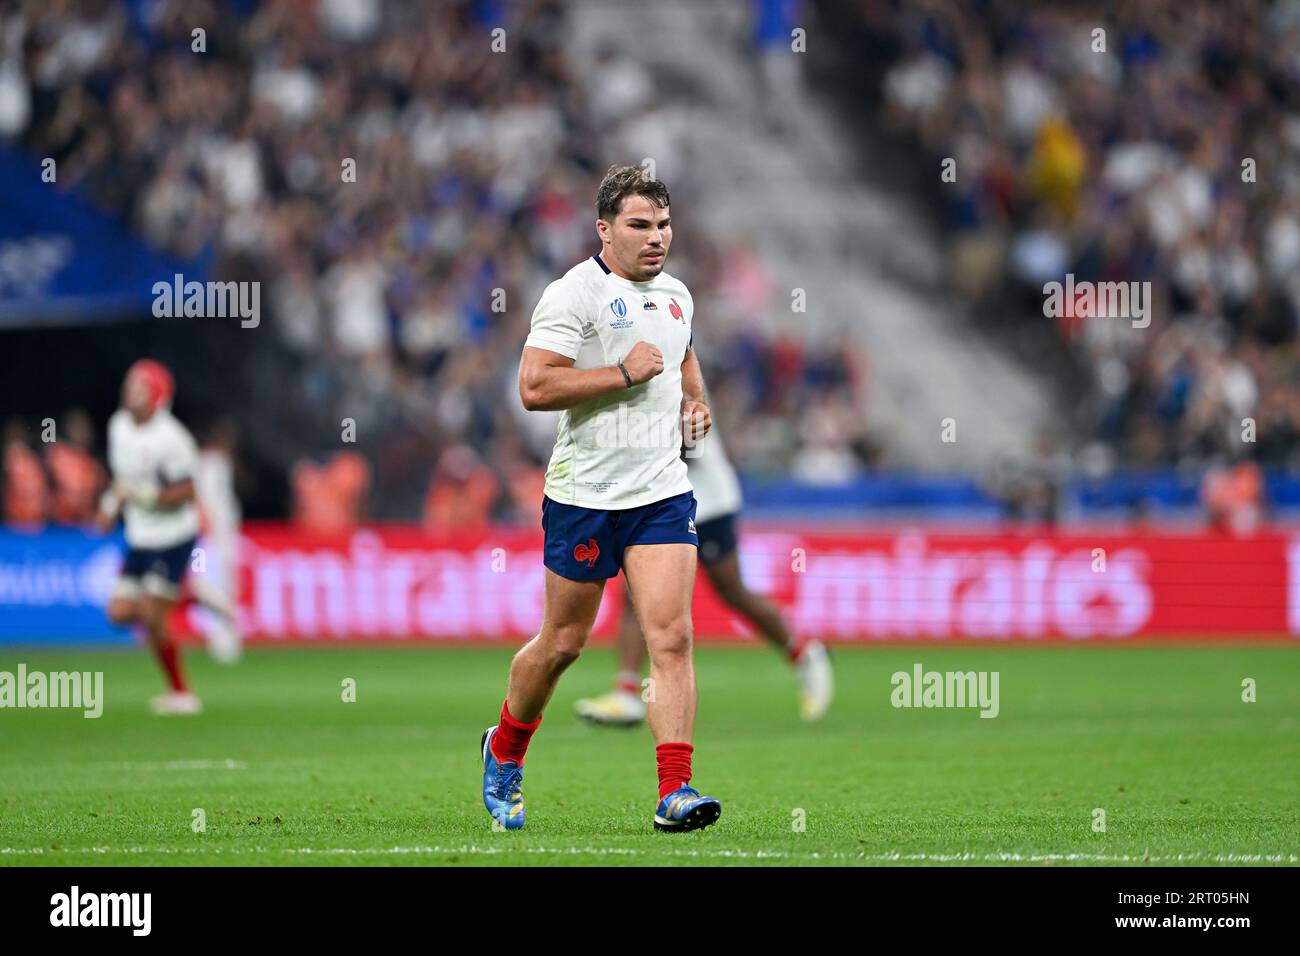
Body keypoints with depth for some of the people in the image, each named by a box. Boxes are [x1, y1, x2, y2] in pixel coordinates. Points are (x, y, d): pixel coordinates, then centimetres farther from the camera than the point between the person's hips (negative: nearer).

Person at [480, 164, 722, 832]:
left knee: (671, 638, -10)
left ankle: (674, 793, -13)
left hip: (662, 493, 5)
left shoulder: (676, 295, 12)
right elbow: (534, 387, -20)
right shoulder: (573, 294, -11)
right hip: (584, 494, -5)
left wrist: (694, 401, 14)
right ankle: (504, 750, 33)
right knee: (563, 642, 7)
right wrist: (625, 372, -19)